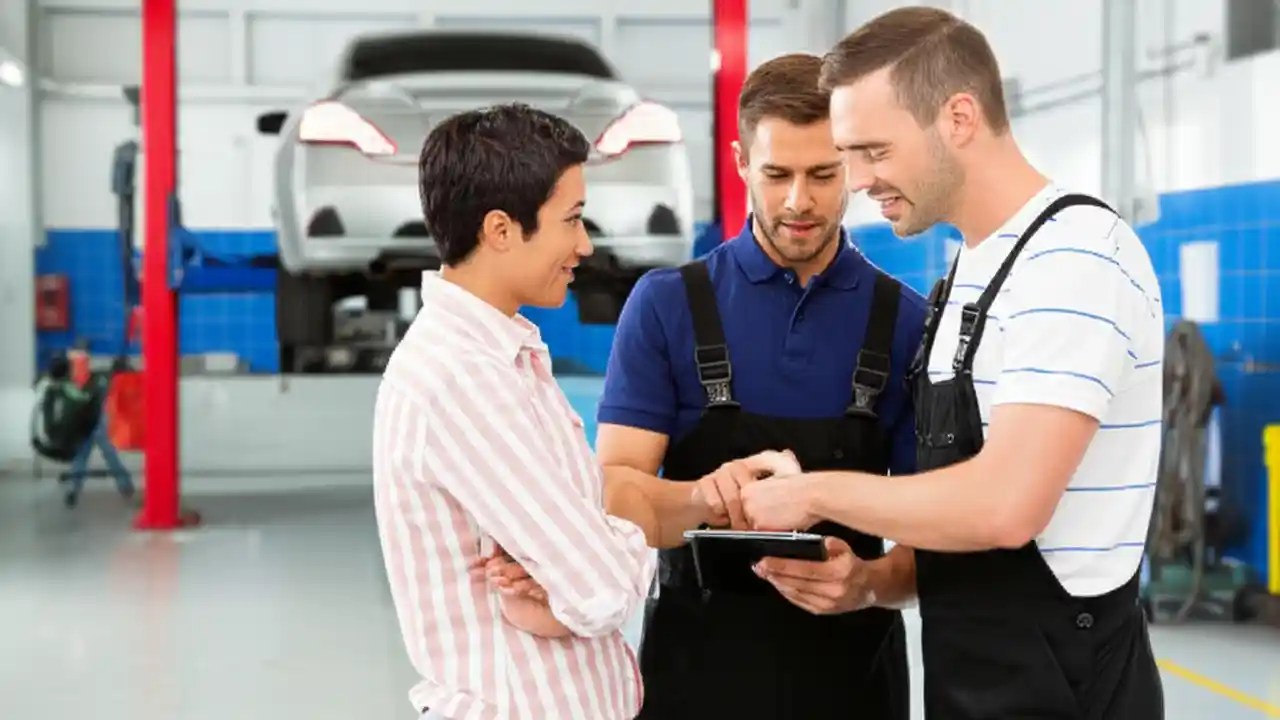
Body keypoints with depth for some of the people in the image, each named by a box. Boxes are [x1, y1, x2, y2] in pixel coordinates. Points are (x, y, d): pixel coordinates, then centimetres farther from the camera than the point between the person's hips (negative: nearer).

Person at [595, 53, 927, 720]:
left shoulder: (908, 322, -2)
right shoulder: (665, 304, -4)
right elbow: (615, 495, -11)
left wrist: (869, 583, -24)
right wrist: (705, 497, -31)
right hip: (696, 666, 0)